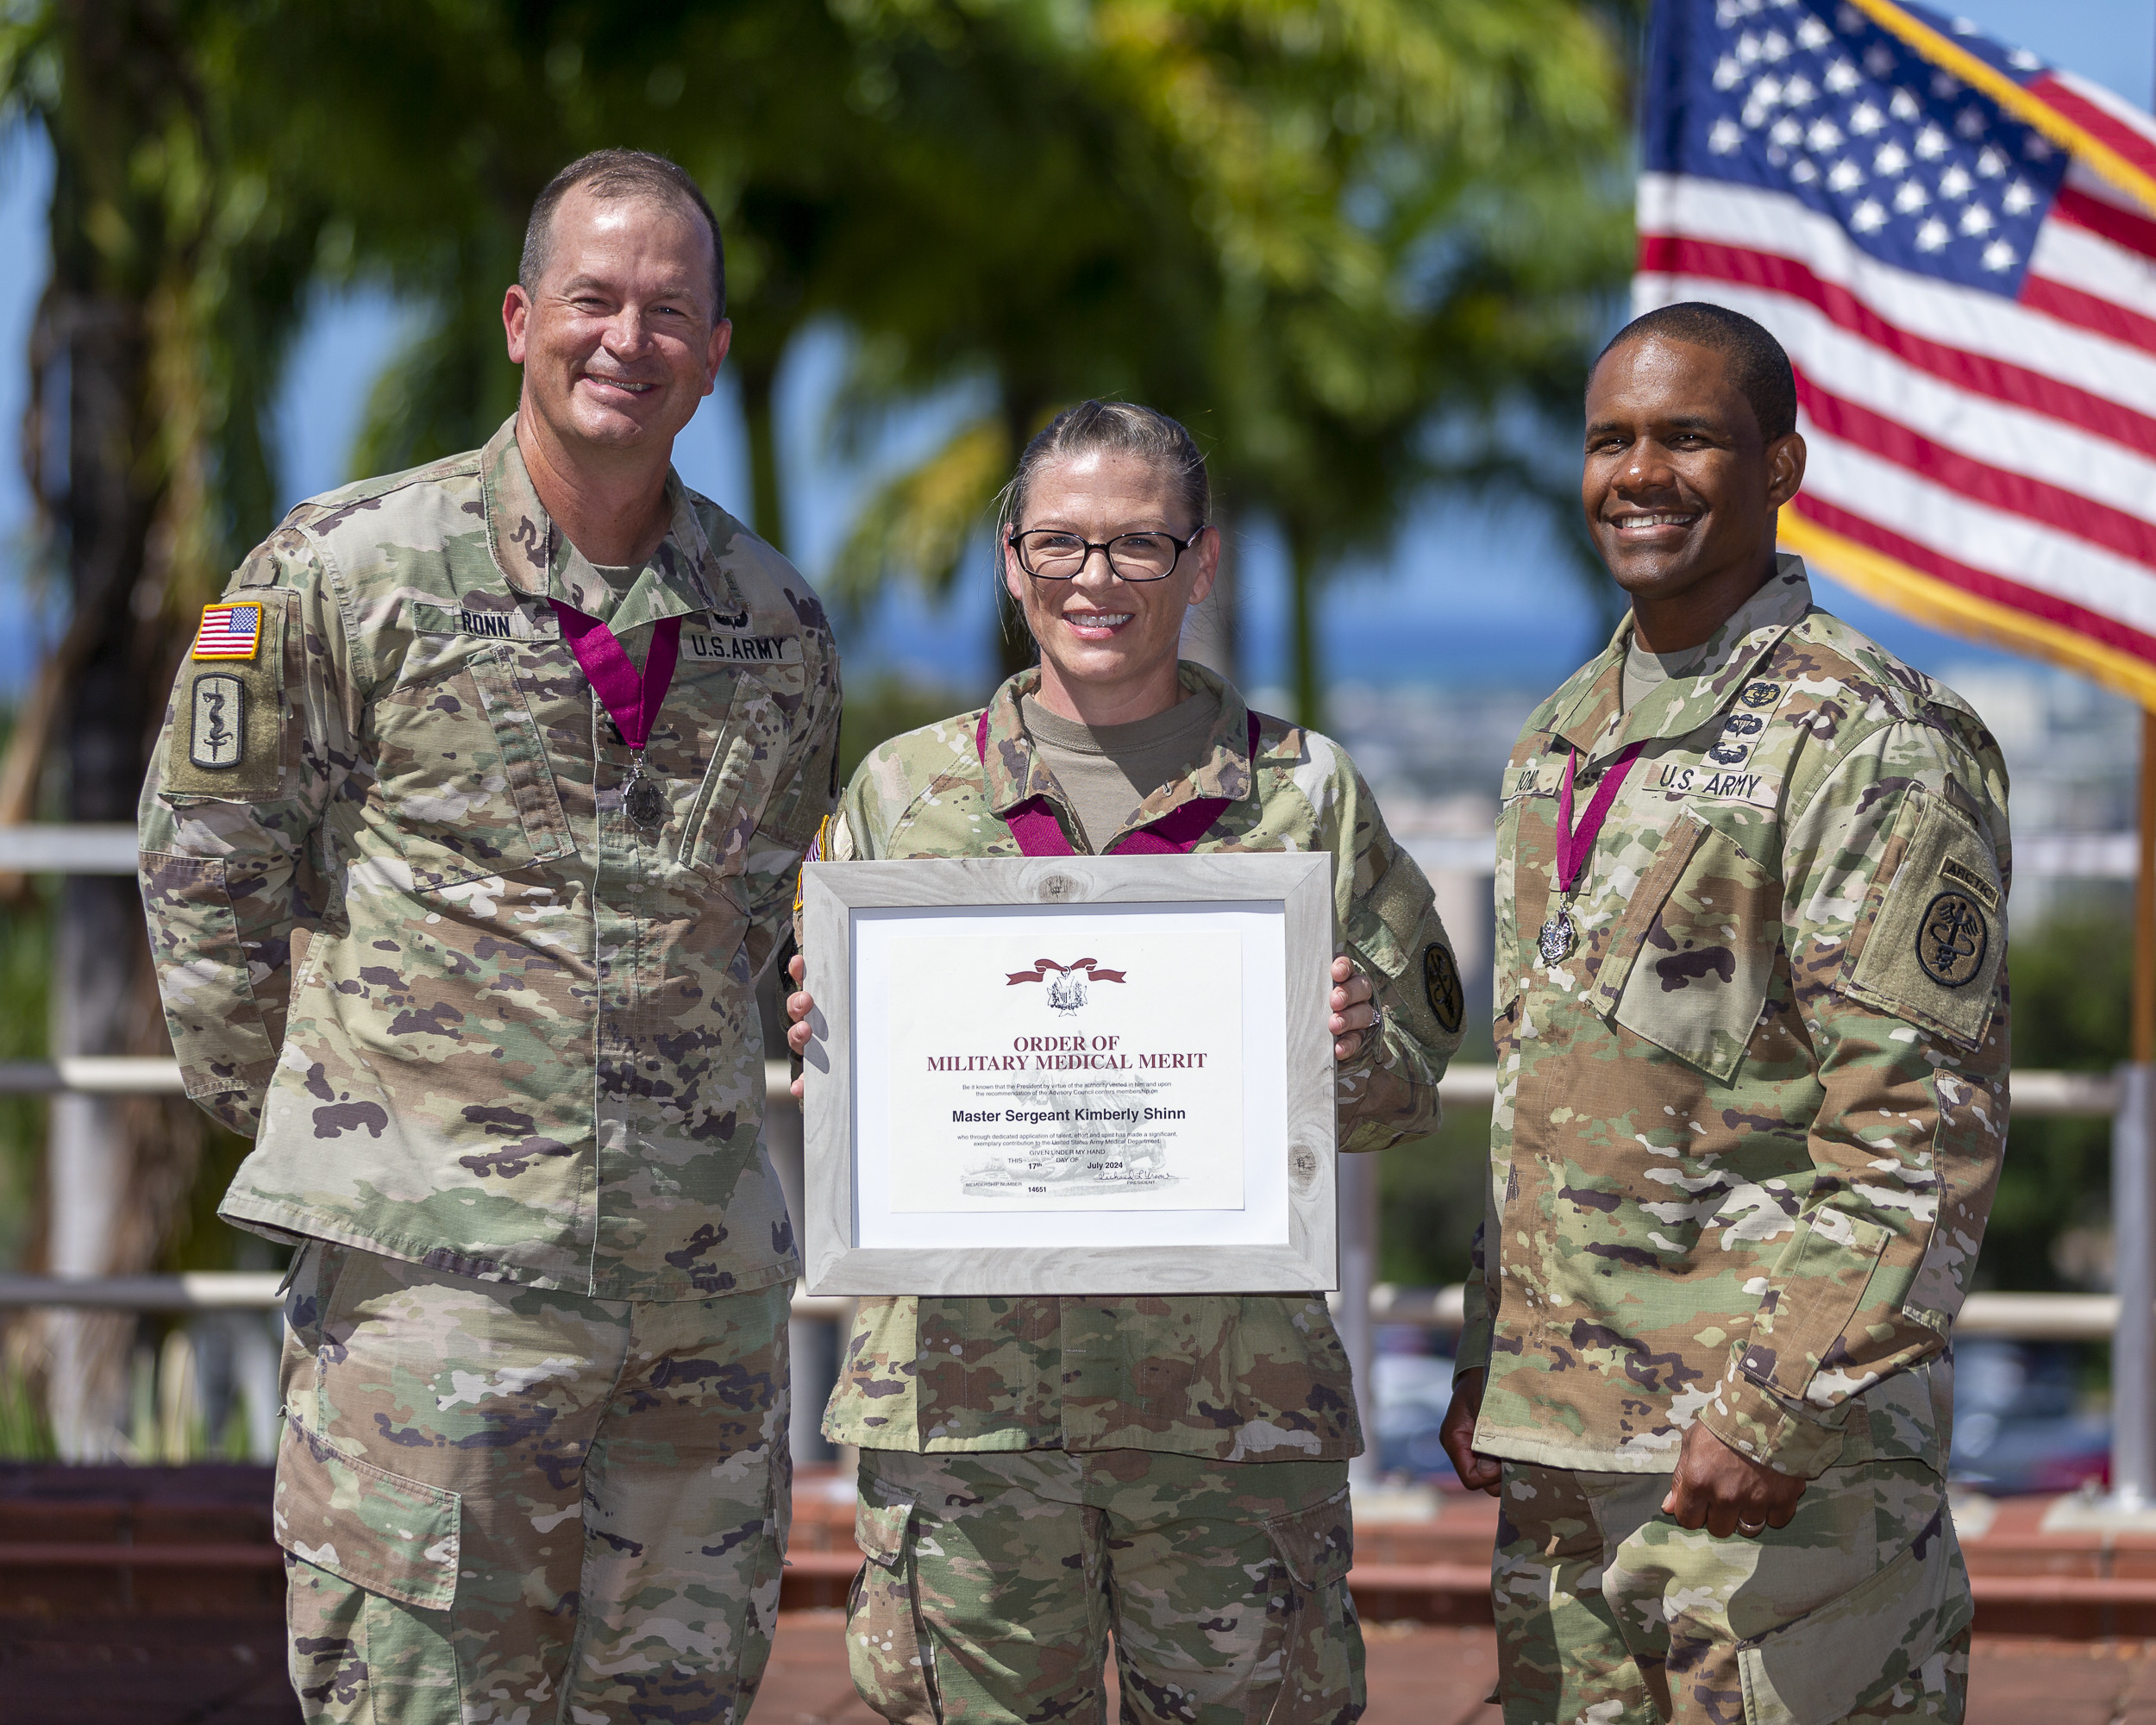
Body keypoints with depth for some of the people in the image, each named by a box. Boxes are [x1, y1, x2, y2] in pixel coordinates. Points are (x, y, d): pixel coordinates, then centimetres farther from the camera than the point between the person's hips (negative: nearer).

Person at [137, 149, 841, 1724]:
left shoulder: (777, 628, 10)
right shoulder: (346, 572, -3)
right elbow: (203, 871, 3)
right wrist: (305, 1120, 5)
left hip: (705, 1277, 4)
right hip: (436, 1256, -4)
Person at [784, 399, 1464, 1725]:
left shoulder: (1306, 792, 9)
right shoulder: (905, 789, 11)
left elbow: (1407, 1094, 11)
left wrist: (1353, 1053, -11)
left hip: (1235, 1406, 0)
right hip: (961, 1394, 1)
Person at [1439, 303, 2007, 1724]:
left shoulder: (1873, 741, -10)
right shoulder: (1564, 741, 16)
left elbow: (1927, 1133, -15)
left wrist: (1778, 1410, -20)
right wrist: (1487, 1362, 17)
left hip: (1778, 1444, -8)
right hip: (1560, 1441, 8)